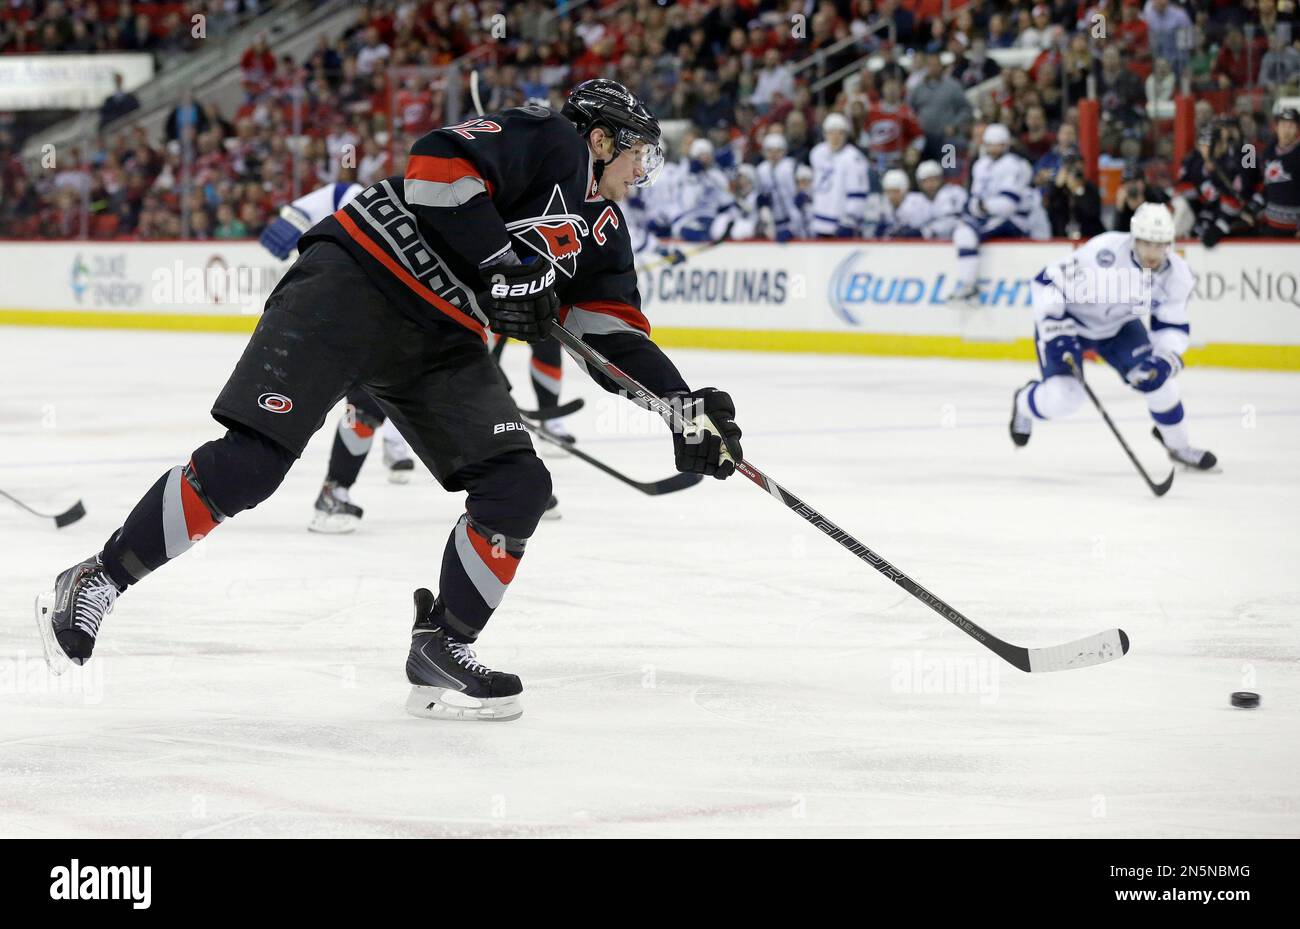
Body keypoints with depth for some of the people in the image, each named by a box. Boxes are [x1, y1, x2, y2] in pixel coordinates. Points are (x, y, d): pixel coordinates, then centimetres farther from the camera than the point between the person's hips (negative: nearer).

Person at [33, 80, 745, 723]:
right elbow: (439, 164, -20)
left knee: (518, 486, -6)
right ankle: (95, 584, -6)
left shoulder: (601, 232, 20)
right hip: (355, 289, -9)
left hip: (441, 341, 9)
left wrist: (687, 405, 9)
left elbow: (618, 335, 20)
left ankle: (439, 651, 4)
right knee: (251, 459, -18)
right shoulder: (549, 139, -6)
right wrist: (502, 264, -22)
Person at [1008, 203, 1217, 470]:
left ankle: (1178, 445, 13)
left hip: (1119, 326, 5)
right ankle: (1024, 403, 21)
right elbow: (1048, 283, -28)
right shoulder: (1104, 254, -37)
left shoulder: (1177, 275, -18)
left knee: (1154, 376, -13)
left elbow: (1173, 326, -7)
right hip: (1067, 320, -5)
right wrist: (1056, 333, -32)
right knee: (1062, 397, -18)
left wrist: (1165, 358, -26)